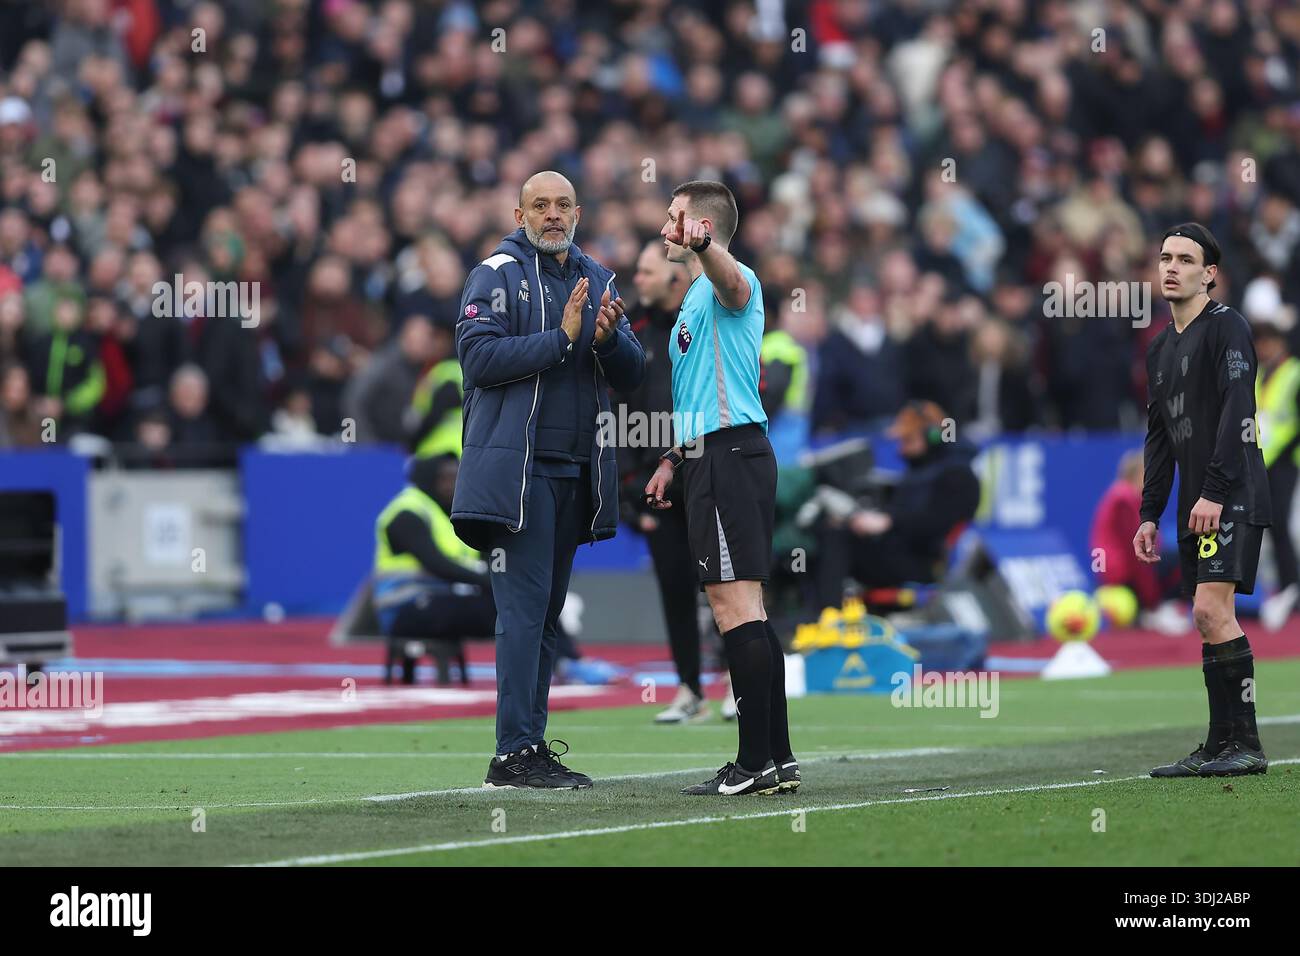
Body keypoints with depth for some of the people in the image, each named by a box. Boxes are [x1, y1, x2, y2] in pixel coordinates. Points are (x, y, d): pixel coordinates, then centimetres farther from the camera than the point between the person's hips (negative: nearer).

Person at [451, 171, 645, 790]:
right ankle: (512, 755, -13)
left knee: (546, 611, 9)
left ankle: (532, 746, 13)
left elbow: (630, 375, 12)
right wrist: (561, 338, -17)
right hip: (518, 466, -7)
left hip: (576, 471, 7)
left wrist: (608, 340, -9)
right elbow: (478, 353, -14)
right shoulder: (498, 274, -2)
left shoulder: (597, 281, 16)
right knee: (524, 605, -12)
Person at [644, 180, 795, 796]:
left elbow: (732, 283, -37)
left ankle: (757, 762, -14)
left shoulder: (730, 281, -9)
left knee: (736, 606, -12)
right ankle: (777, 758, 11)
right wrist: (675, 458, 29)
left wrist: (700, 245, -57)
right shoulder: (697, 297, 24)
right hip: (713, 457, 11)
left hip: (729, 459, -11)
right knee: (745, 611, 10)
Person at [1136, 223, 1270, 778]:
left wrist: (1214, 493, -22)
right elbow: (1159, 436, 24)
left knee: (1212, 609, -18)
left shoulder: (1226, 327, -7)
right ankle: (1221, 746, 8)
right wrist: (1149, 513, 19)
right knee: (1209, 622, 6)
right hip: (1195, 508, 8)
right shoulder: (1161, 348, 19)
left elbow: (1237, 412, -16)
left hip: (1233, 501, -8)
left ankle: (1246, 745, -17)